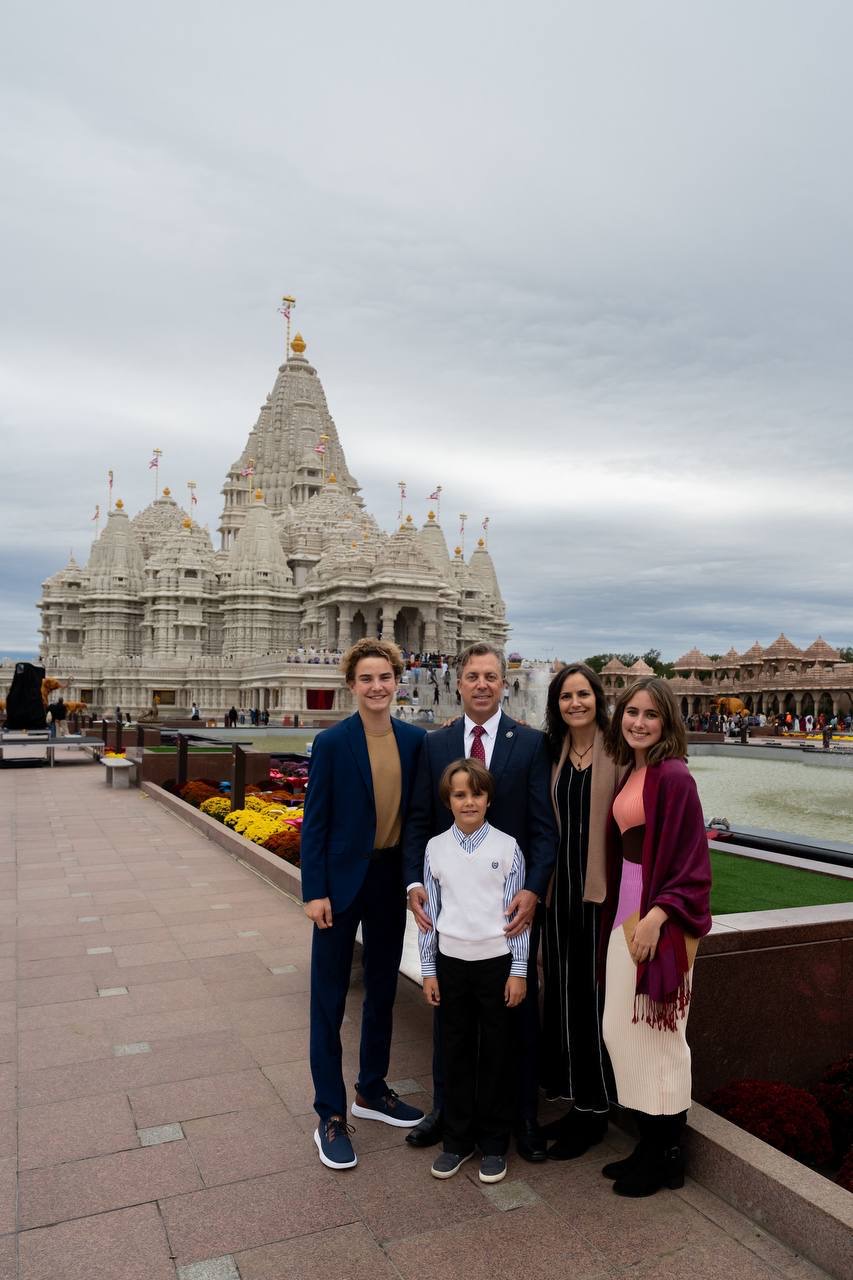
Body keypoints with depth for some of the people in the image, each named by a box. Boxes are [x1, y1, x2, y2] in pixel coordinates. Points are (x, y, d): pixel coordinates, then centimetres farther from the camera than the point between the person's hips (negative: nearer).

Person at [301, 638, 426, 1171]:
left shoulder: (416, 741, -2)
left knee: (383, 992, 18)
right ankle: (331, 1115, 21)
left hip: (392, 880, 4)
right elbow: (315, 822, -10)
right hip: (342, 881, -4)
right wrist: (314, 892, -12)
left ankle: (372, 1091, 38)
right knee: (329, 1000, 6)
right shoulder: (332, 743, -12)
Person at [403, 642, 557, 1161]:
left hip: (513, 900, -2)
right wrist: (415, 881, -11)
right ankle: (445, 1105, 36)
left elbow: (544, 826, -10)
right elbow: (418, 821, 1)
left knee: (520, 1004, 13)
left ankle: (525, 1113, 31)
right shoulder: (434, 745, 1)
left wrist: (533, 890, -21)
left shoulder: (532, 744, -6)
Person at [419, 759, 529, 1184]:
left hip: (496, 961, -2)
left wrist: (518, 971, -3)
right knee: (455, 1052, 12)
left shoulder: (506, 847, -6)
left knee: (495, 1053, 9)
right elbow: (429, 912, 5)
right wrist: (428, 970, 5)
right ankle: (457, 1140, 28)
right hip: (451, 961, 2)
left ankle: (494, 1144, 25)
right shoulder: (436, 848, -1)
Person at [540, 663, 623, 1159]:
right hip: (558, 888, 5)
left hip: (600, 890, -5)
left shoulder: (616, 752, -7)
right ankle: (575, 1099, 30)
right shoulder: (551, 752, 7)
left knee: (592, 997, 4)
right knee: (561, 997, 12)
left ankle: (594, 1112, 21)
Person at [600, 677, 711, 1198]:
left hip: (660, 916, -9)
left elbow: (692, 860, -17)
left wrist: (657, 916, -23)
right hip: (626, 910, 9)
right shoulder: (632, 773, 9)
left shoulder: (673, 777, -16)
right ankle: (650, 1144, 33)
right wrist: (621, 913, 12)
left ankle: (668, 1156, 24)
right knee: (621, 1028, 16)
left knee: (658, 1032, 5)